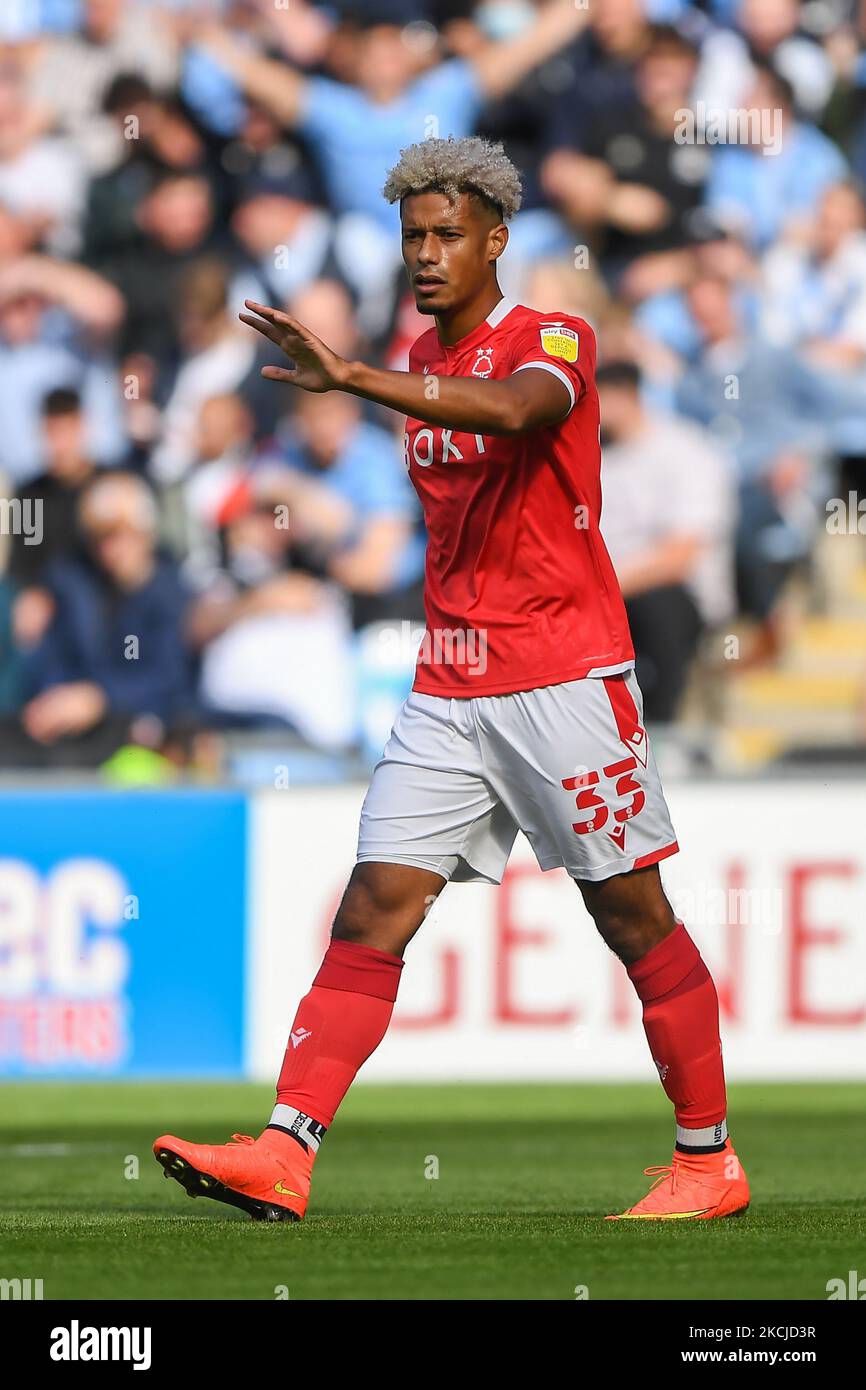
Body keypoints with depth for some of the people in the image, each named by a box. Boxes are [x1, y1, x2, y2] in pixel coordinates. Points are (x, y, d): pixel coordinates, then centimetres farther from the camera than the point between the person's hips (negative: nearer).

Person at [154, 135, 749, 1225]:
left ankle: (709, 1161, 11)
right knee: (375, 903, -5)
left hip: (564, 675, -6)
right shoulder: (421, 360, 13)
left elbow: (511, 409, -33)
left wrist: (350, 378, -41)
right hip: (448, 685, 6)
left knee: (633, 913, 0)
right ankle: (281, 1154, -13)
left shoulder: (554, 341, -9)